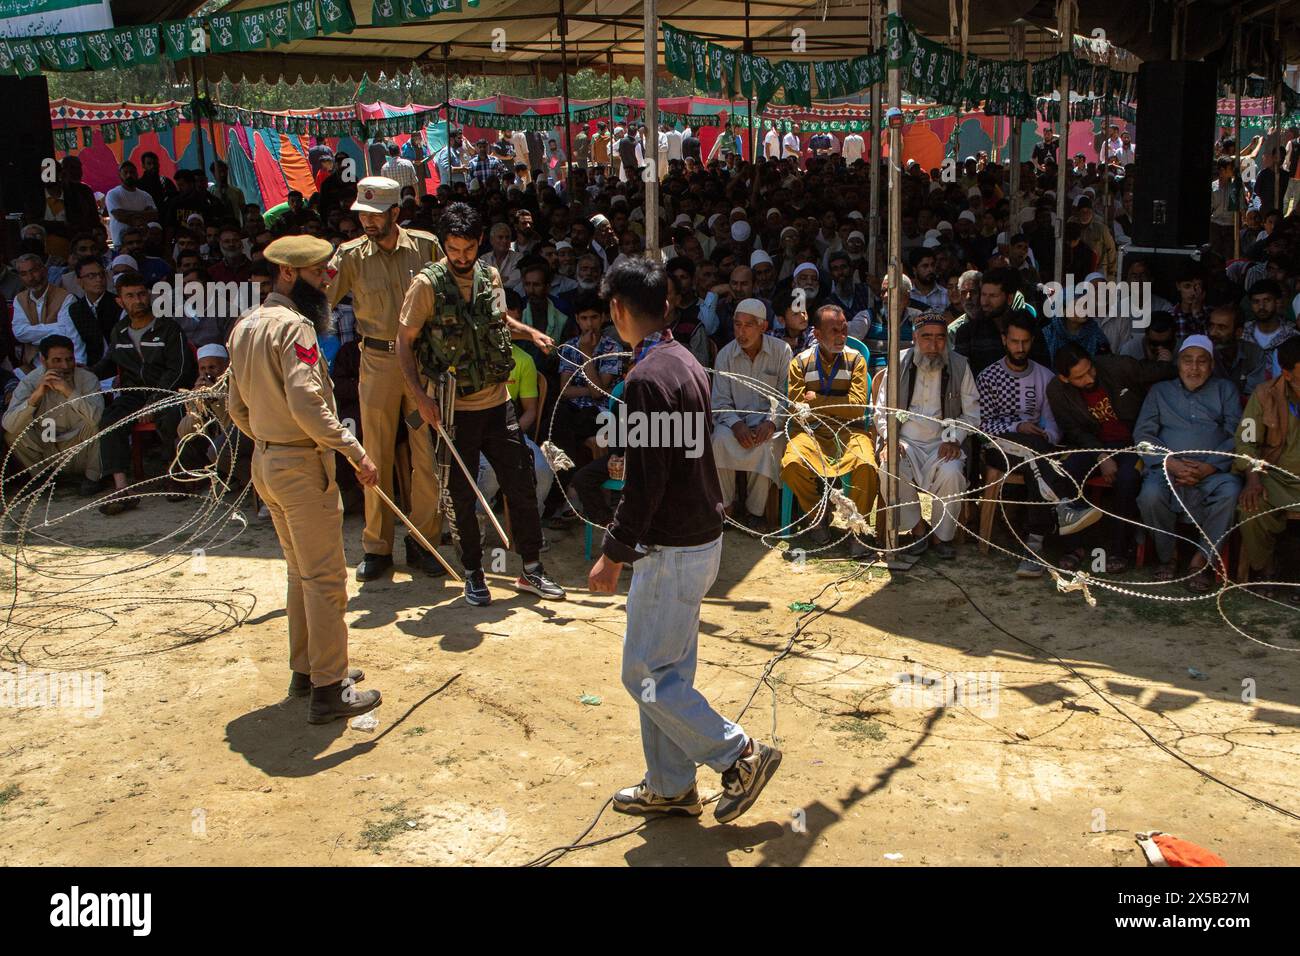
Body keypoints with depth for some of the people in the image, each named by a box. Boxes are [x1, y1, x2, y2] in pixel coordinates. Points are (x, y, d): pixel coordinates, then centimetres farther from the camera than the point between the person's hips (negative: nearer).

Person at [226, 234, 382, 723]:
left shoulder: (245, 325, 12)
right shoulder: (295, 326, -17)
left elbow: (237, 407, 16)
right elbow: (307, 405, -27)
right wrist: (355, 451, -23)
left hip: (265, 462, 10)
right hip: (303, 467, -9)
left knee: (302, 572, 20)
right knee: (325, 578, -2)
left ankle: (306, 670, 30)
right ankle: (329, 691, 4)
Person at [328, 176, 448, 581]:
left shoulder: (426, 246, 1)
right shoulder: (350, 256, 0)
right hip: (377, 361, 0)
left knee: (427, 456, 2)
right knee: (377, 457, 4)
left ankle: (424, 542, 14)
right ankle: (376, 547, 16)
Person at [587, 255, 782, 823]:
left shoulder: (647, 377, -20)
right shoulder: (687, 365, 10)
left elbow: (645, 481, -23)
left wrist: (613, 553, -16)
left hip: (672, 550, -10)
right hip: (701, 536, 10)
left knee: (645, 674, 2)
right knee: (667, 671, 16)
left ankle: (740, 755, 8)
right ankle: (669, 787, 26)